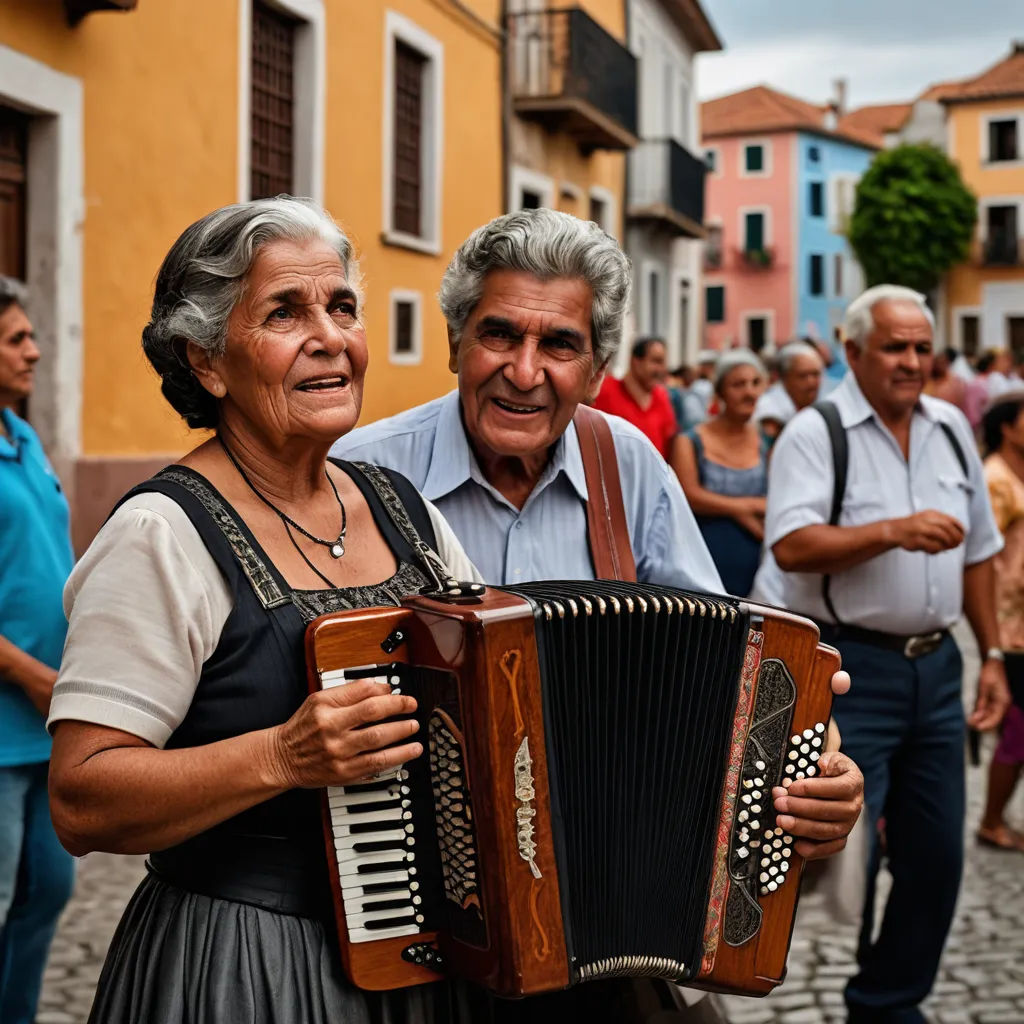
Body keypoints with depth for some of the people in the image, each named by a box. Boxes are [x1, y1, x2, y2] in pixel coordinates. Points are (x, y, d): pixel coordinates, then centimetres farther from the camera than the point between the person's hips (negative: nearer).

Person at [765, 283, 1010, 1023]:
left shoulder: (951, 429, 11)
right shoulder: (817, 433, -8)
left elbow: (977, 552, 16)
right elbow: (791, 547, -21)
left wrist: (993, 657, 14)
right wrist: (895, 531, -28)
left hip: (935, 664, 7)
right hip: (851, 668, -6)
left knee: (936, 852, 12)